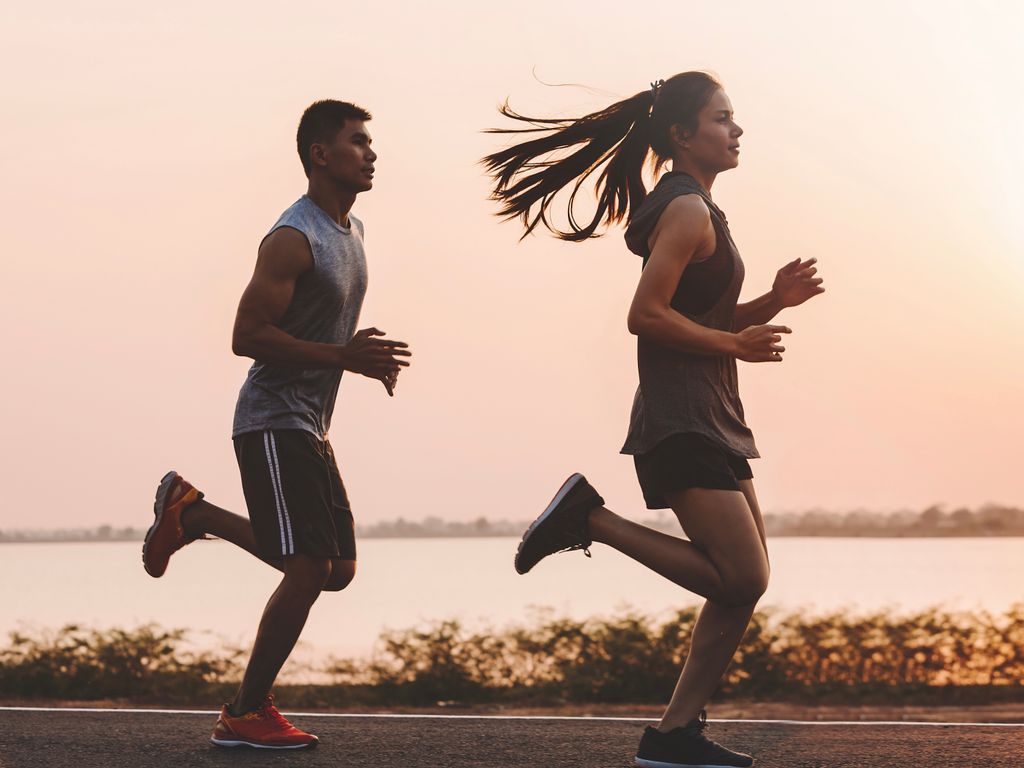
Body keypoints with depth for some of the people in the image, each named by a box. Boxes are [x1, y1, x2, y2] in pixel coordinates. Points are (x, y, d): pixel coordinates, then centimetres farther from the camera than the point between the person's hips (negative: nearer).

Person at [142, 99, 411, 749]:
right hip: (274, 422, -9)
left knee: (337, 570, 13)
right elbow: (248, 336, -21)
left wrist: (367, 354, 5)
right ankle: (246, 715, -3)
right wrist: (346, 357, -22)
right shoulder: (293, 238, -16)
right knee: (309, 569, -15)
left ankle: (192, 513, 26)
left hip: (311, 427, 9)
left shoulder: (352, 231, 13)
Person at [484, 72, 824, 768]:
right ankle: (589, 518, -5)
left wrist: (775, 301, 7)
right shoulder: (687, 209, -11)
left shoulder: (694, 209, 19)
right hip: (682, 420, -10)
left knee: (746, 583, 7)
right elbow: (647, 314, -20)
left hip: (712, 421, 10)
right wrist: (736, 344, -15)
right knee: (740, 578, -12)